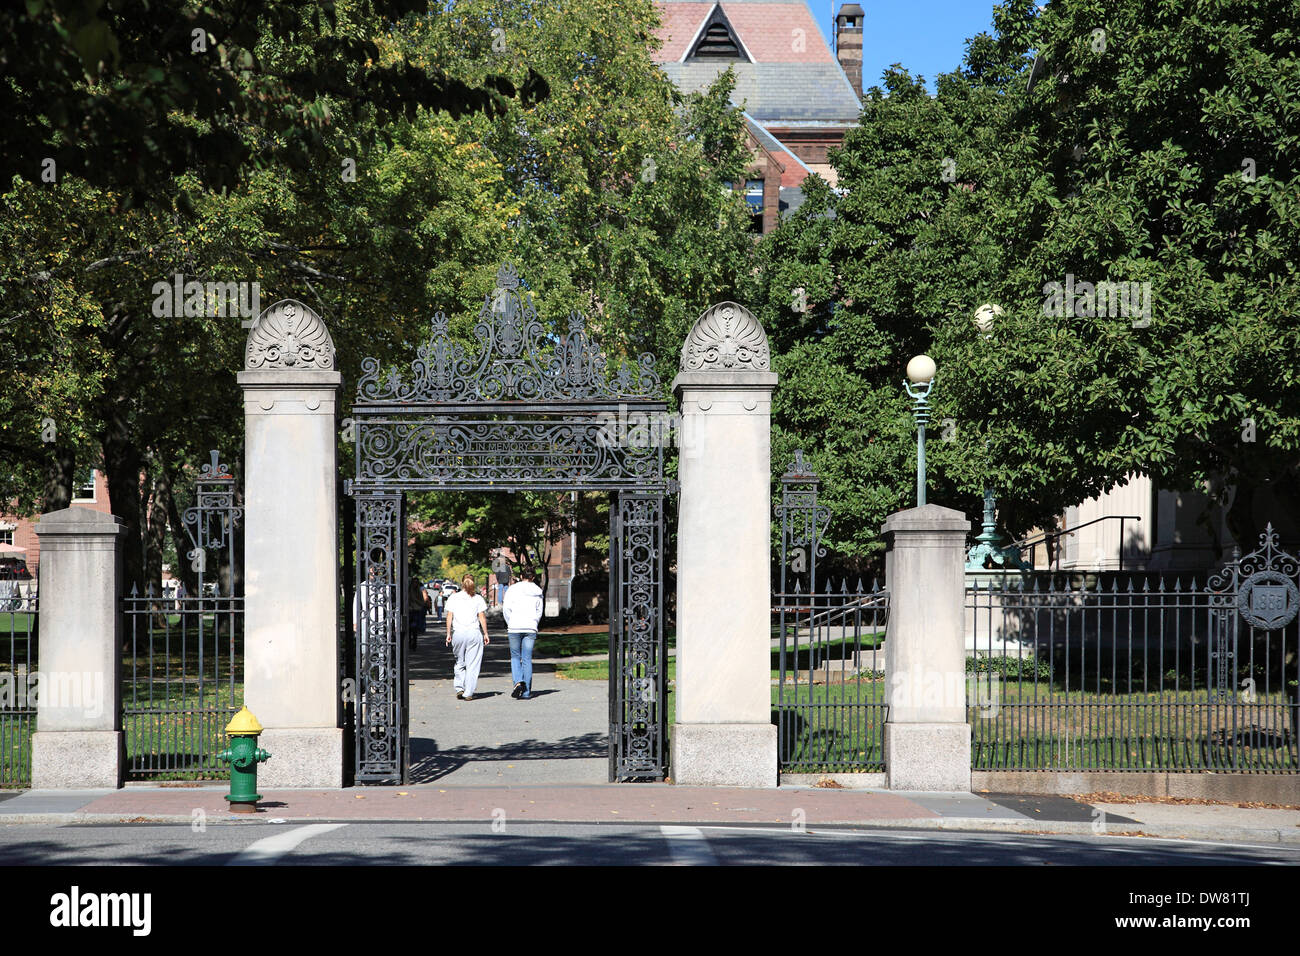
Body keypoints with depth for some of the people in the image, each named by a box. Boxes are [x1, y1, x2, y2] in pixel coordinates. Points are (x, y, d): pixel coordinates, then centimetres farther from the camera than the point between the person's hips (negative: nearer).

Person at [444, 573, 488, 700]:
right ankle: (468, 693, -1)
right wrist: (485, 634, 3)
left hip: (458, 633, 1)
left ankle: (459, 689, 5)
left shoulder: (453, 598, 4)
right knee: (472, 665, 2)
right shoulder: (478, 599, 1)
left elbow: (449, 617, 1)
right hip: (474, 633, -1)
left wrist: (448, 634, 5)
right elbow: (482, 617, -2)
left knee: (459, 662, 16)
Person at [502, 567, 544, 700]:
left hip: (514, 627, -2)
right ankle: (526, 692, 4)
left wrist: (510, 624, 7)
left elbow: (506, 609, -5)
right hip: (531, 628, 2)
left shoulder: (512, 589, 0)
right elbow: (539, 613, 11)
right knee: (527, 659, 5)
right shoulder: (537, 592, 8)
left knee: (515, 657, 12)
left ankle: (518, 682, -11)